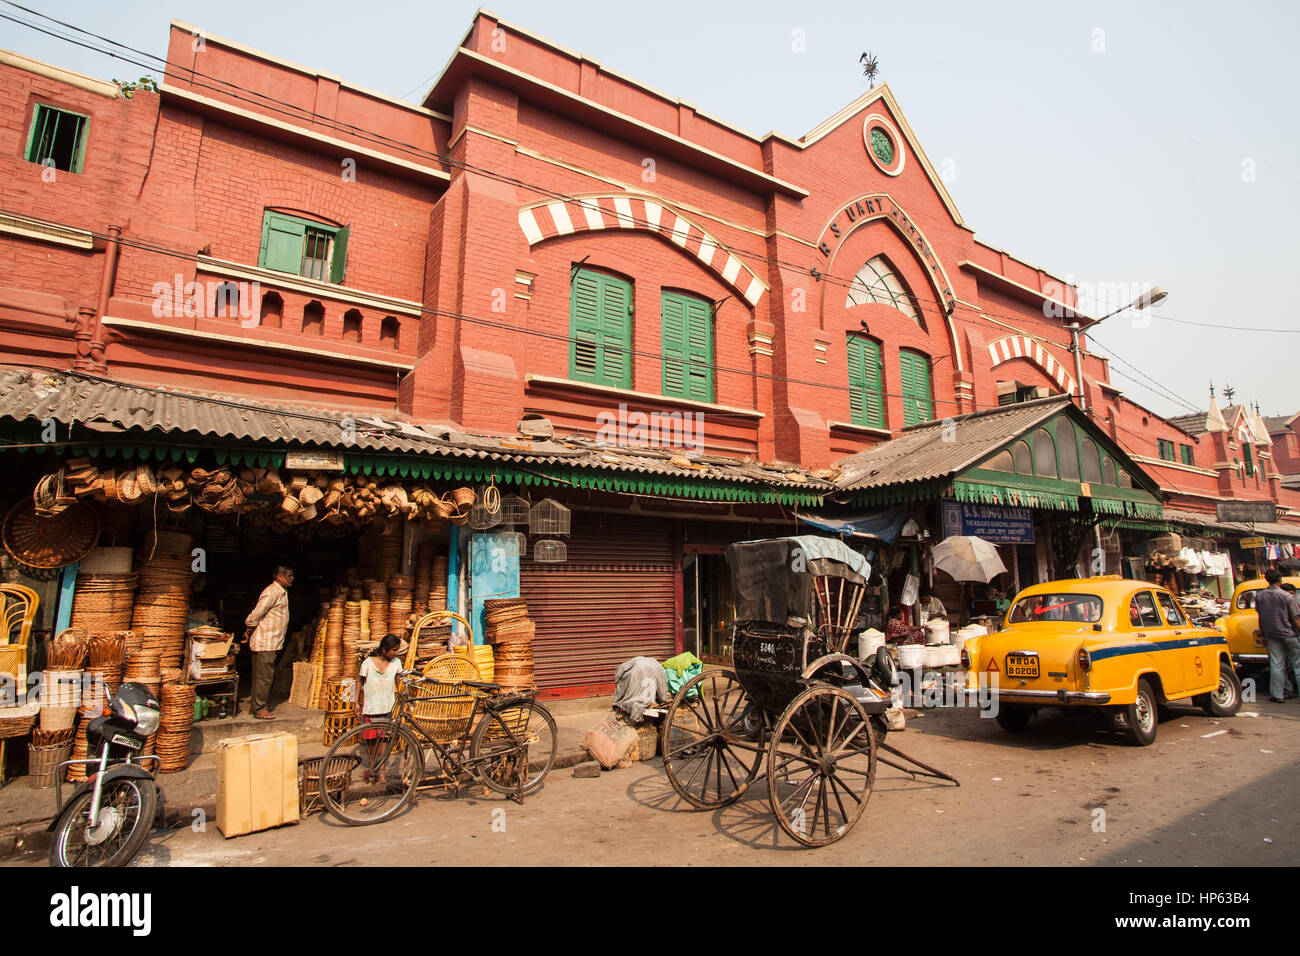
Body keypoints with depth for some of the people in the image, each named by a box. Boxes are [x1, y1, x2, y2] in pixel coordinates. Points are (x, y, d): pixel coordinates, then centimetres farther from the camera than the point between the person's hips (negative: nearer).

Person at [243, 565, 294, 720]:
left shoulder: (282, 592, 14)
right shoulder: (272, 592, -18)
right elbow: (256, 614, -20)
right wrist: (249, 630, -6)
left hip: (272, 643, 9)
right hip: (265, 643, -9)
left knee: (265, 676, 16)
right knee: (264, 677, -3)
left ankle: (257, 705, 25)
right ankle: (259, 709, 5)